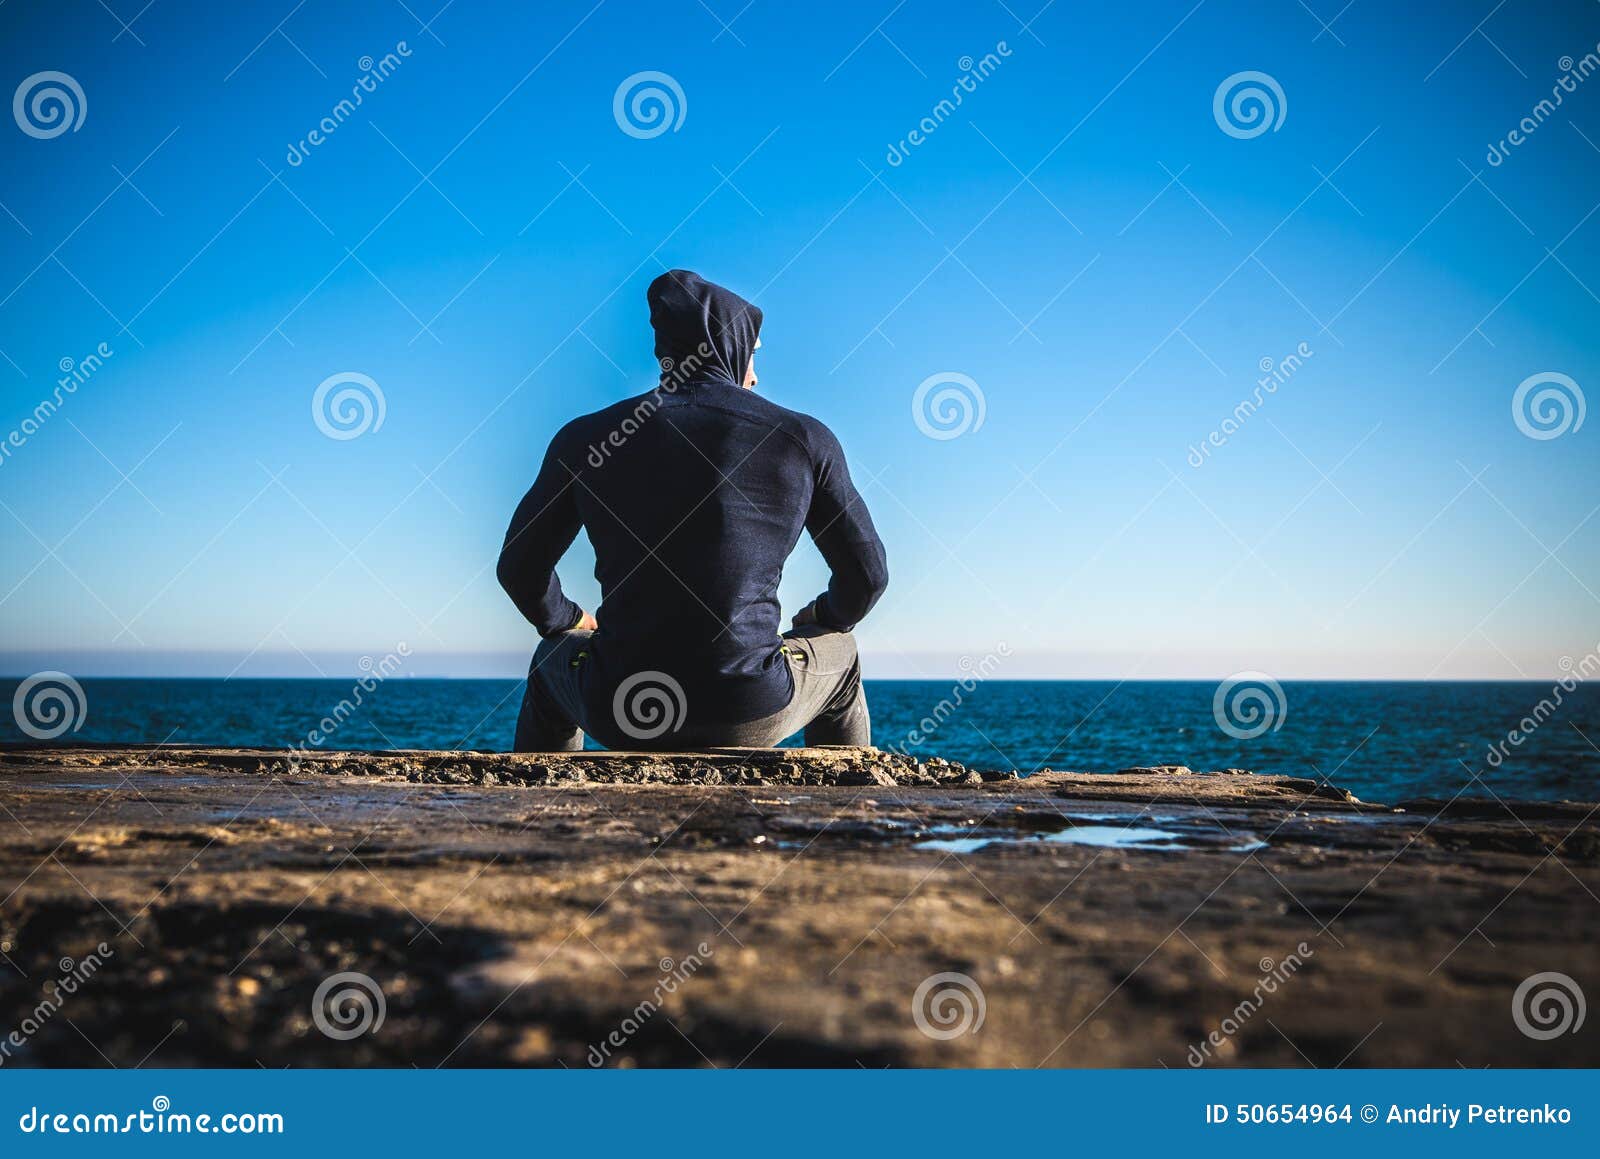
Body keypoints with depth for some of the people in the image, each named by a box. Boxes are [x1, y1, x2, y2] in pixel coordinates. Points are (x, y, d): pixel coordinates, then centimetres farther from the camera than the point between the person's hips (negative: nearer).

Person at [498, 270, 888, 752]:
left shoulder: (583, 439, 3)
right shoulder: (803, 439, 0)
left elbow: (519, 567, 12)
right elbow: (867, 575, 7)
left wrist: (565, 621, 33)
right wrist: (822, 619, 30)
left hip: (619, 717, 1)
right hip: (754, 716, -1)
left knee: (554, 659, 37)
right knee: (838, 654, 34)